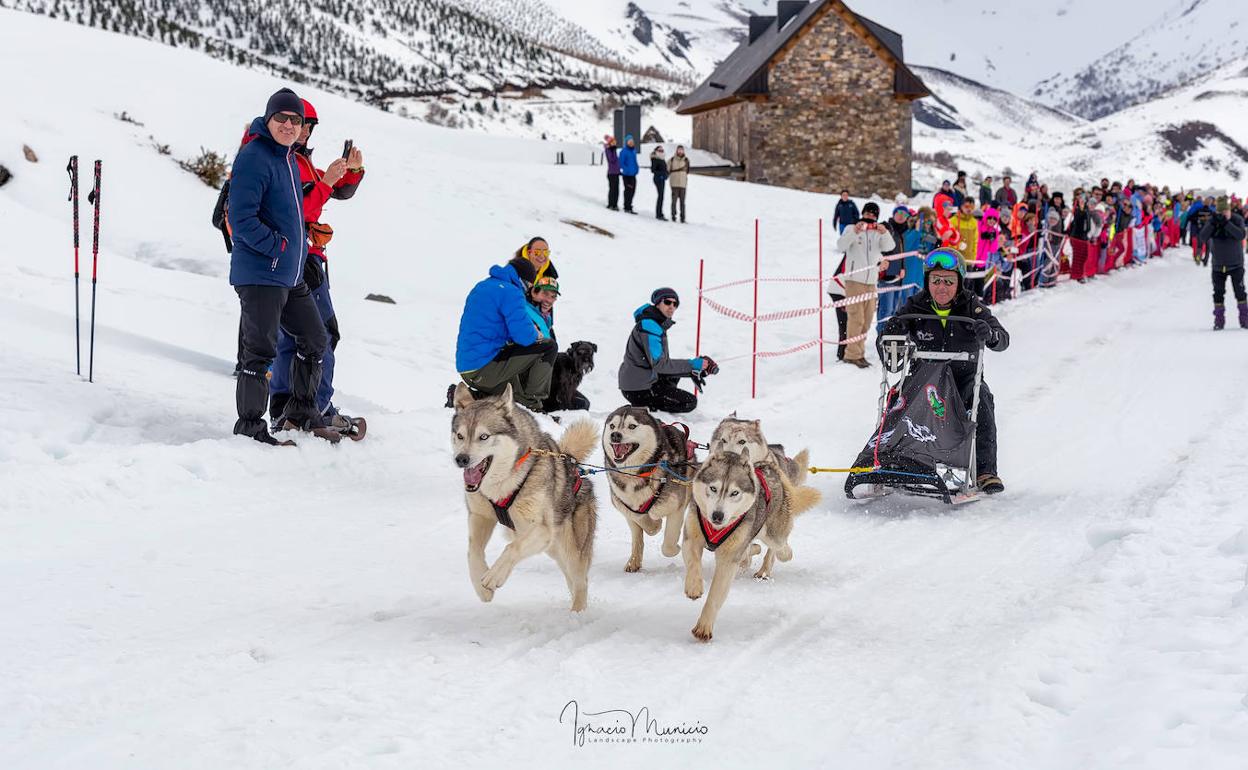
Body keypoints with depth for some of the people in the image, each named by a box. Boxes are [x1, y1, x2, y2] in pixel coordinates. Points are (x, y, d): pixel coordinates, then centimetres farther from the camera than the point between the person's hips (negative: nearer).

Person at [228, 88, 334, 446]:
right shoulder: (253, 157, -15)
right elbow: (241, 219, -20)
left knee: (314, 339, 18)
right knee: (260, 351, -5)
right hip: (260, 275, -10)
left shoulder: (289, 158, 14)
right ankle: (250, 426, 4)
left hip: (290, 275, 10)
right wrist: (278, 246, -19)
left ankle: (302, 413, 32)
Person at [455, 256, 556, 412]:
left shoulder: (480, 287, 18)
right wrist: (536, 335, 6)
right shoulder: (511, 293, -11)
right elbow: (523, 335, -19)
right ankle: (533, 405, 1)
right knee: (548, 346, 0)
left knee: (517, 393, 31)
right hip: (485, 369, -9)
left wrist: (529, 329, 18)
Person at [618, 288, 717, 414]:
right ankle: (643, 407, -8)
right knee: (690, 402, -9)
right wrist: (692, 364, -21)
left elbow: (661, 357, 21)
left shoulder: (658, 323, 14)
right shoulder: (649, 326, -19)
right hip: (638, 390, -10)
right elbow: (659, 364, -25)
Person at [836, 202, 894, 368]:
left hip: (871, 281, 5)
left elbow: (889, 247, -5)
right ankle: (853, 354, -12)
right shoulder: (852, 229, 2)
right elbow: (841, 246, -14)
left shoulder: (879, 232, 13)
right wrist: (855, 232, -30)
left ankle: (858, 352, 17)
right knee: (856, 318, -11)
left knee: (867, 319, 9)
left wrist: (885, 233, -25)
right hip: (854, 279, -5)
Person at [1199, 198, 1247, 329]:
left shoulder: (1237, 219, -9)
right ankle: (1219, 320, 10)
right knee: (1218, 293, 3)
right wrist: (1213, 223, -29)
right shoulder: (1212, 221, -5)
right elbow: (1203, 237, -17)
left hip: (1235, 264, -2)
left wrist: (1226, 223, -35)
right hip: (1218, 265, 2)